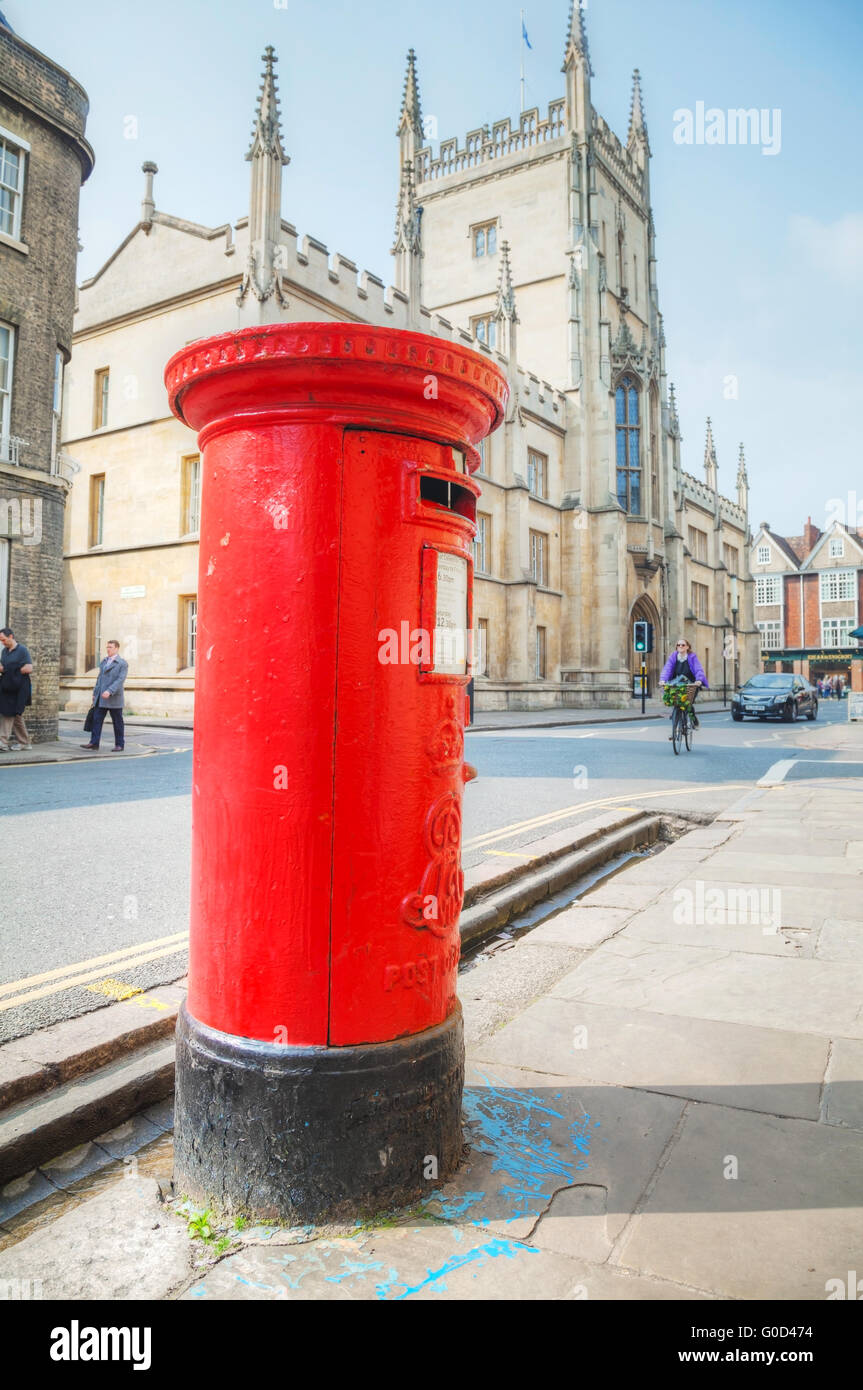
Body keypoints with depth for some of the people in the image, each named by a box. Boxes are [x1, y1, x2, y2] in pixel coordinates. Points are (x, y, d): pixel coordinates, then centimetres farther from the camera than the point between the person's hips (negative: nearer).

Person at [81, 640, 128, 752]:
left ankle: (120, 745, 10)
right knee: (96, 719, -2)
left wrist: (109, 691, -29)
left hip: (114, 698, -6)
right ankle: (94, 743, -3)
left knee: (117, 722, 2)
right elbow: (100, 678, 20)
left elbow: (120, 680, -18)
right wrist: (95, 693, 16)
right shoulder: (103, 661, 15)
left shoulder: (123, 663, -7)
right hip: (101, 698, 6)